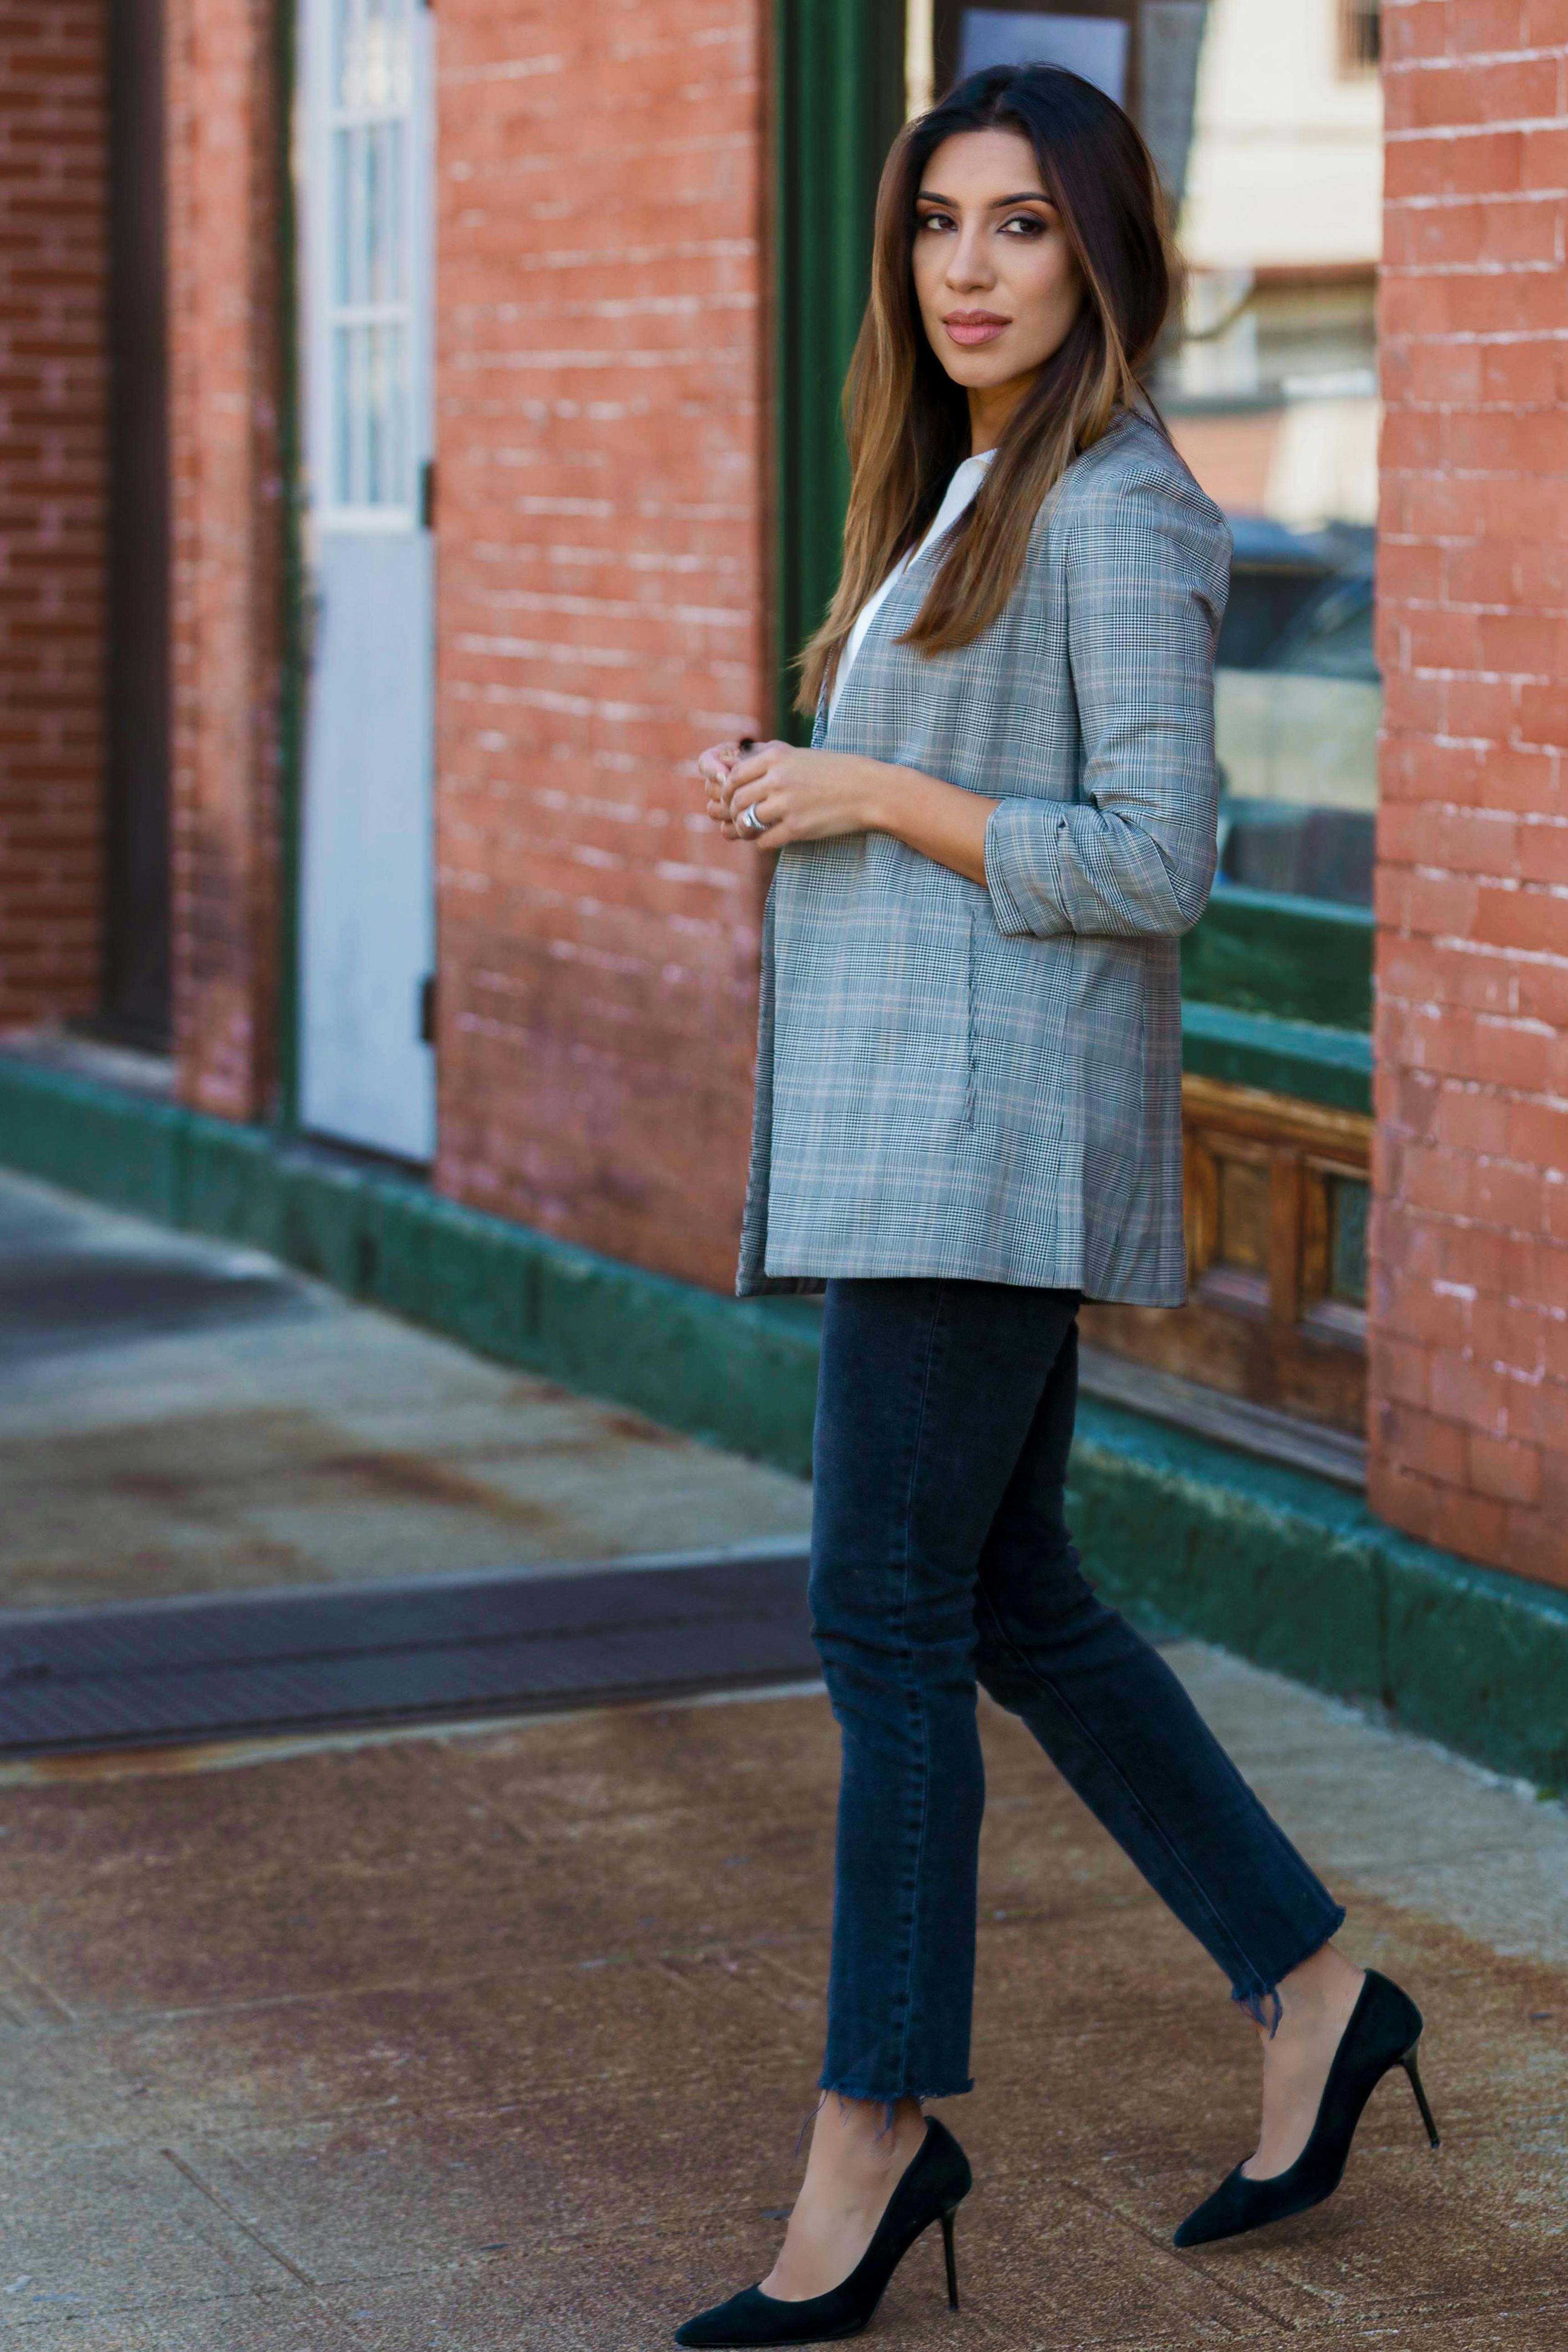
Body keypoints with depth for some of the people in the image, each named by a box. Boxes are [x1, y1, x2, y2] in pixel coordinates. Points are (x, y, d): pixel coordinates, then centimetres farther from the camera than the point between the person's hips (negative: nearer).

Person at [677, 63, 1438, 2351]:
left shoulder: (1116, 510, -11)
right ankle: (1317, 1994, 24)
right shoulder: (967, 493, 18)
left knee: (890, 1618, -7)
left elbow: (1152, 860, -16)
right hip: (903, 1128, 10)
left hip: (997, 1127, -10)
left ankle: (877, 2131, 3)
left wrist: (875, 795, -14)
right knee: (1007, 1601, 13)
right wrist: (788, 790, 9)